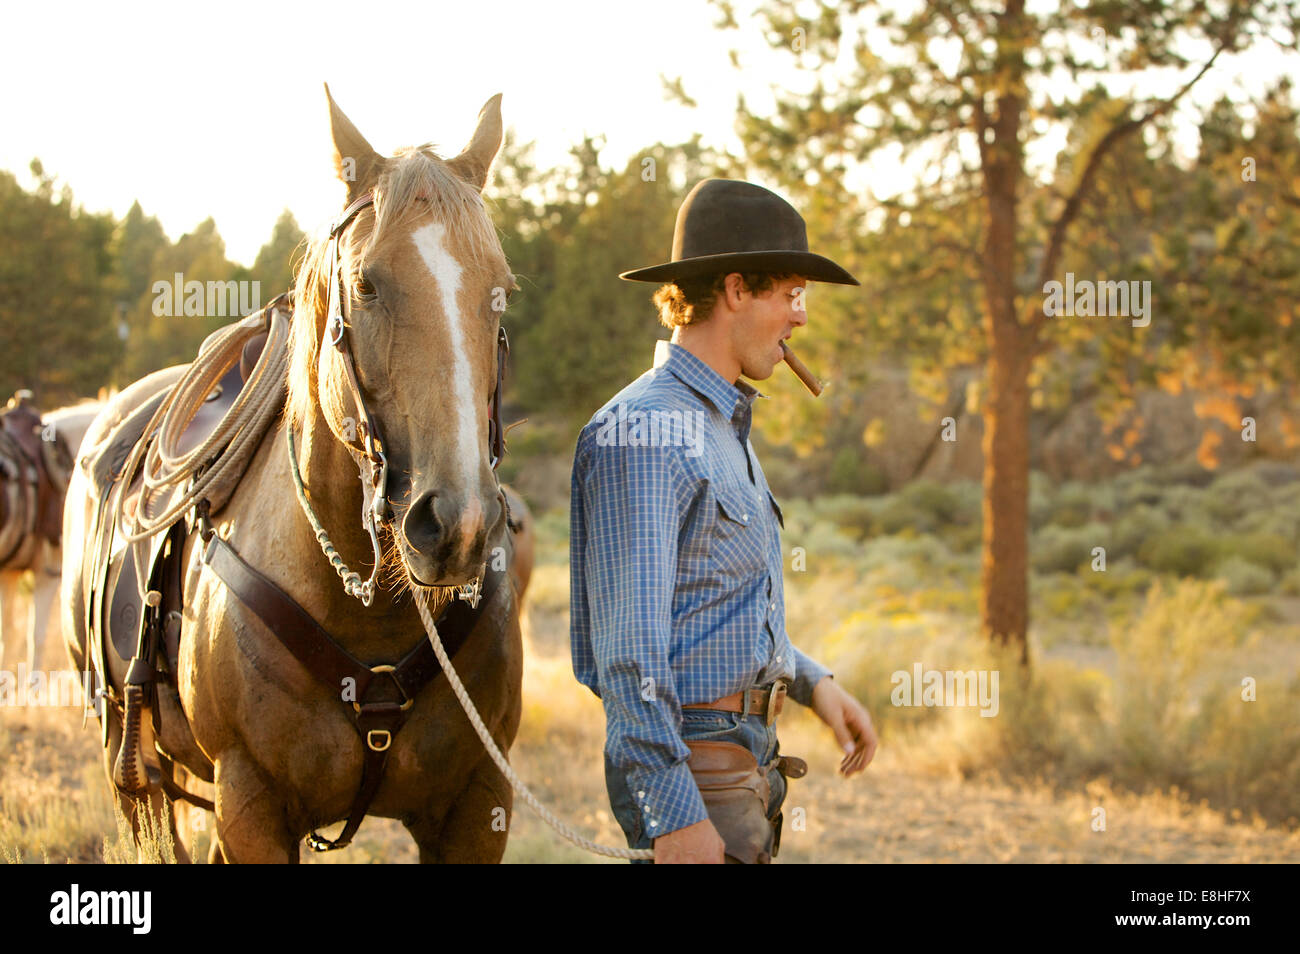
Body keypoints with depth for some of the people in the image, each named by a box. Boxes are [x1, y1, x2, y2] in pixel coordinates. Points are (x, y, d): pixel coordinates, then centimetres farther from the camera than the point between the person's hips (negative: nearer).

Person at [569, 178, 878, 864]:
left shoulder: (723, 424, 16)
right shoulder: (643, 430, -17)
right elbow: (628, 646, -23)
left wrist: (812, 682, 14)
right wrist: (675, 814, -26)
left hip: (745, 755, 10)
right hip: (689, 765, -10)